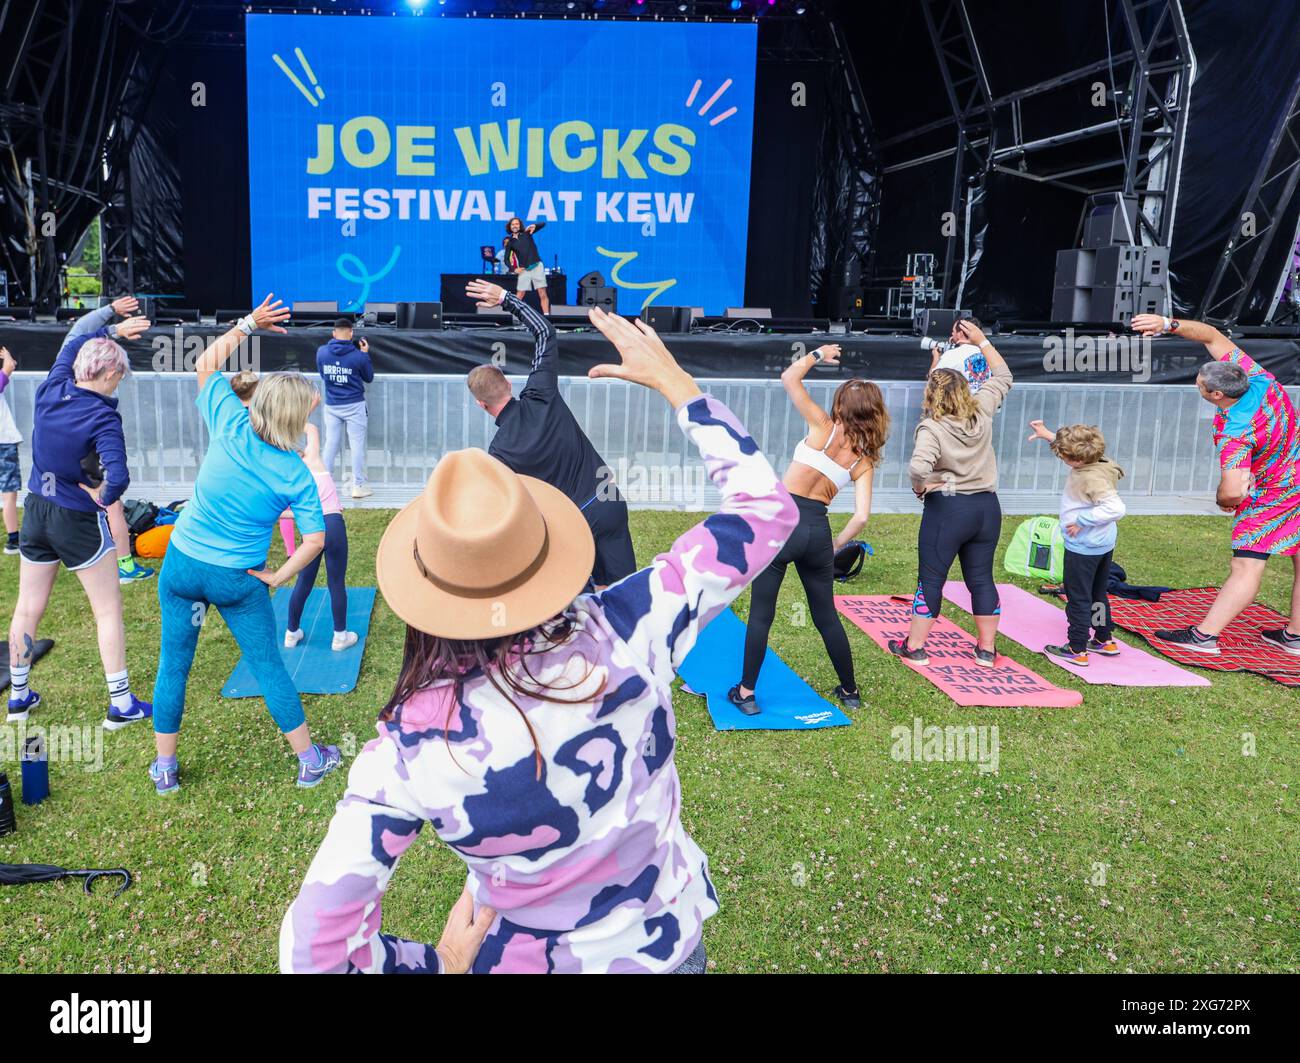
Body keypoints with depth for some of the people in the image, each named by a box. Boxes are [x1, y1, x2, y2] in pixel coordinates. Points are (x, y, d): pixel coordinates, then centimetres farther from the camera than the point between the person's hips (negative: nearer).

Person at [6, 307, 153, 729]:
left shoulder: (49, 390, -5)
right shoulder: (103, 417, -22)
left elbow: (73, 344, 16)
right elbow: (118, 477, -35)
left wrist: (114, 330, 21)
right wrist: (102, 497, -15)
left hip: (35, 511, 6)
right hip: (78, 520, -6)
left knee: (27, 608, 17)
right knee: (109, 611, 6)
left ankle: (18, 696, 31)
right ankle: (120, 704, 10)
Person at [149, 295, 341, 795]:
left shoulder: (230, 427, -11)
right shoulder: (296, 476, -13)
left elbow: (206, 362, 4)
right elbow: (314, 540, -14)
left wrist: (248, 324, 10)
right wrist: (276, 577, -3)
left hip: (181, 564, 2)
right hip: (238, 580, -2)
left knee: (173, 664, 16)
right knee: (268, 666, 10)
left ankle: (164, 768, 27)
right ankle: (310, 760, 21)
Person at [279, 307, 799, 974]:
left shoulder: (408, 746, -29)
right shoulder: (625, 638, -29)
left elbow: (314, 952, -26)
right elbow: (766, 509, -16)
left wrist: (438, 965, -10)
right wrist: (675, 382, -9)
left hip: (526, 959, -1)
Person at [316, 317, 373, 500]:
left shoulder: (322, 352, -5)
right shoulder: (358, 356, -13)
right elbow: (369, 377, 2)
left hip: (331, 406, 3)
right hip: (354, 405, -3)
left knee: (330, 444, 10)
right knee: (357, 445, 3)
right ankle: (358, 486, 5)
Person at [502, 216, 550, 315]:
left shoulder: (527, 232, 6)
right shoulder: (510, 242, 8)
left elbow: (543, 224, 3)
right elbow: (506, 258, 12)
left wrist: (534, 225, -18)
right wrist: (513, 269, -3)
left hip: (537, 266, -1)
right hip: (524, 270, 1)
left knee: (543, 294, -6)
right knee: (519, 296, -2)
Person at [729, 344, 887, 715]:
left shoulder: (823, 428, -5)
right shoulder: (864, 460, 4)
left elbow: (790, 378, -2)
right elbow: (861, 516, -3)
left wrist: (819, 354, 14)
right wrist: (836, 545, 11)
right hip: (818, 530, 4)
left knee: (761, 614, 5)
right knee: (826, 616, 20)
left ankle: (746, 693, 10)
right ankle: (849, 691, 31)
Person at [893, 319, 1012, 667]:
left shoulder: (932, 428, -16)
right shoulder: (982, 411, 1)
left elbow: (918, 467, -34)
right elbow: (1002, 377, 19)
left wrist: (921, 487, -13)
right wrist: (982, 340, 23)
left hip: (947, 508, -5)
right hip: (987, 507, 5)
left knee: (931, 579, 5)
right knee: (981, 578, 13)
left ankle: (914, 647, 11)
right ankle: (987, 648, 20)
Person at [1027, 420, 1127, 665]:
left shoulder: (1092, 479, -29)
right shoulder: (1095, 462, -3)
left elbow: (1116, 507, -38)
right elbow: (1070, 446, 19)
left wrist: (1082, 520, -32)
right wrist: (1048, 435, 14)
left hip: (1083, 548, -10)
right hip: (1103, 544, 10)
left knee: (1078, 598, 3)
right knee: (1098, 594, 22)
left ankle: (1077, 650, 11)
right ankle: (1105, 640, 35)